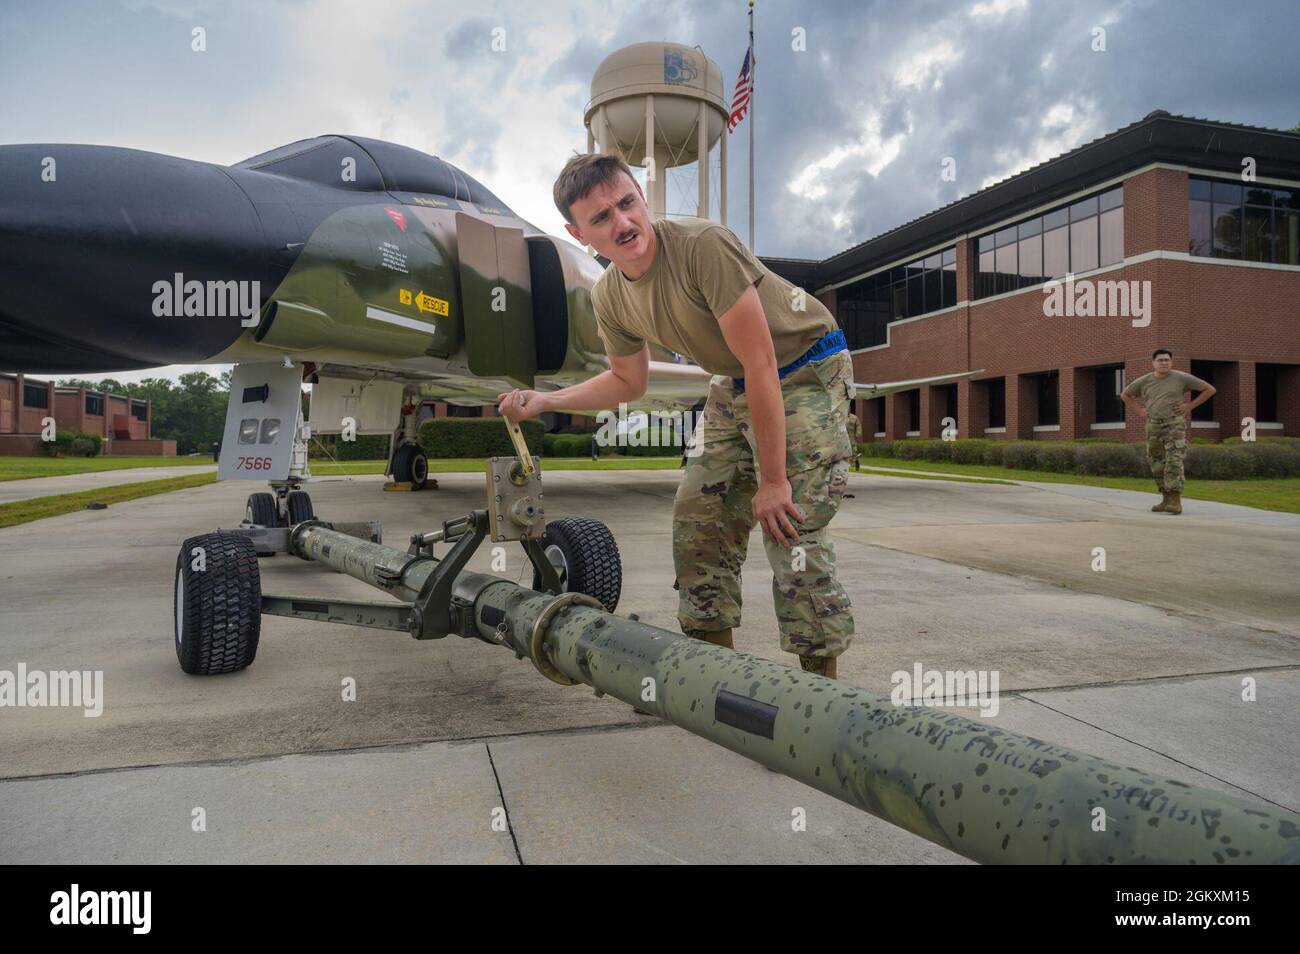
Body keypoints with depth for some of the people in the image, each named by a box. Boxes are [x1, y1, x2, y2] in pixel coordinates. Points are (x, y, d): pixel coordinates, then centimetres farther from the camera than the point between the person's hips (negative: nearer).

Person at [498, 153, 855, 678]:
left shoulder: (703, 244, -29)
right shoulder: (609, 297, -6)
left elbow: (761, 364, -28)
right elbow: (628, 381, 12)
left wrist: (772, 480, -24)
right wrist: (544, 401, 1)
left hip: (807, 372, -7)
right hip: (733, 387, 7)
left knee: (791, 532, -15)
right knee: (698, 518, 4)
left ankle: (820, 679, 3)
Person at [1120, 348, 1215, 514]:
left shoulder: (1181, 378, -5)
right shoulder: (1144, 381, 4)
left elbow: (1210, 389, 1)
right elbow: (1125, 395, 20)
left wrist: (1190, 406, -6)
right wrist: (1139, 411, 7)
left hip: (1175, 425, -4)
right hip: (1153, 427, 4)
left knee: (1174, 462, -15)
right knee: (1158, 464, 6)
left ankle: (1176, 502, -17)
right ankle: (1166, 500, 16)